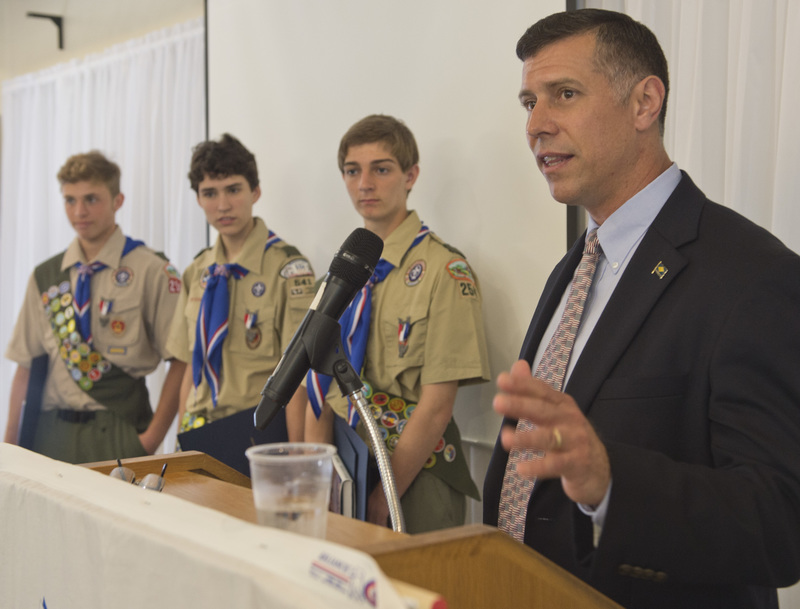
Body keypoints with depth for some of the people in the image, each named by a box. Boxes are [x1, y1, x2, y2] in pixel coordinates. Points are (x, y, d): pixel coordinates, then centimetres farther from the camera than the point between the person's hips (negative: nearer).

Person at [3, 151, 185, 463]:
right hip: (52, 434, 4)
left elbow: (181, 362, -9)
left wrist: (152, 439, -13)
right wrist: (11, 444, 4)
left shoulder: (152, 271, -5)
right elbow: (26, 364, 10)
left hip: (119, 436, -4)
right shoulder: (46, 277, 10)